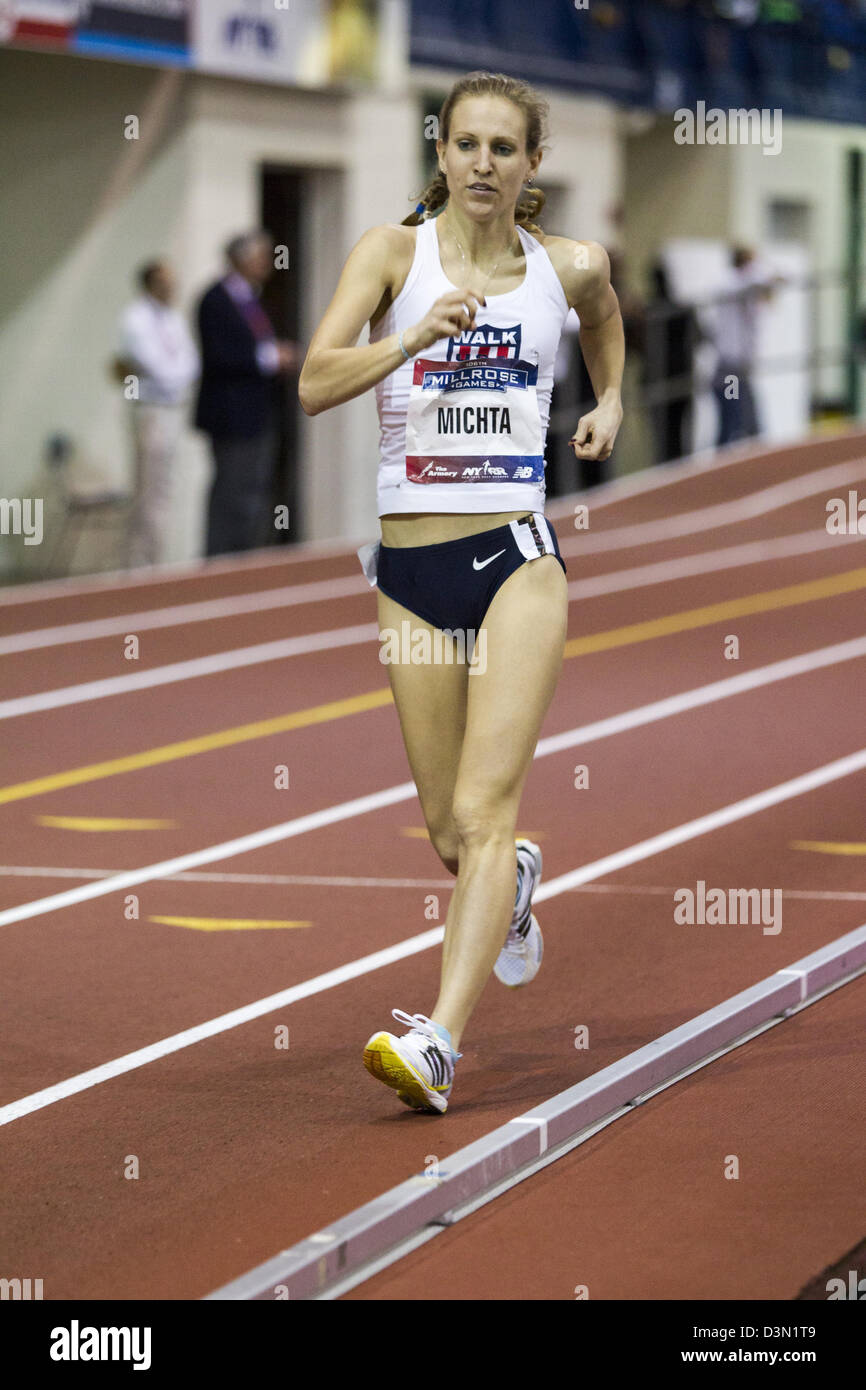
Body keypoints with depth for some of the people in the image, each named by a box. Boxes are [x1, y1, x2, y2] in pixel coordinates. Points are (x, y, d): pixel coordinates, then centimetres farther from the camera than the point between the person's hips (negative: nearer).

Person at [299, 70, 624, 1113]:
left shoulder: (569, 267, 4)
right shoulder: (395, 249, -1)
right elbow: (315, 383, -14)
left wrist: (610, 399, 18)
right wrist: (417, 333, -26)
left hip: (516, 555, -1)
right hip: (411, 567, 1)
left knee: (484, 810, -16)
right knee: (447, 833, 10)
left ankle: (437, 1040, -24)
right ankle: (513, 881, 47)